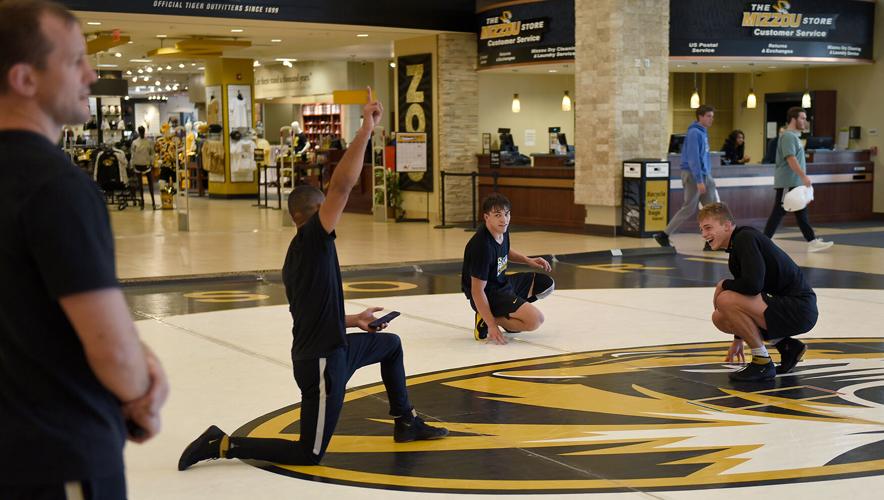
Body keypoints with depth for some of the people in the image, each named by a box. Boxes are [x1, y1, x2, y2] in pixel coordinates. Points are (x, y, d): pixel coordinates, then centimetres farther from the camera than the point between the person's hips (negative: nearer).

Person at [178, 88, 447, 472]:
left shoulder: (299, 253, 11)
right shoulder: (312, 238, -17)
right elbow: (342, 185, -30)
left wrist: (352, 320, 25)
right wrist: (366, 130, -28)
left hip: (332, 348, 10)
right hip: (322, 360, -10)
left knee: (390, 344, 29)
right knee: (309, 454, -1)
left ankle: (405, 423, 37)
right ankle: (224, 445, 1)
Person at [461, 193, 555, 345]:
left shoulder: (502, 230, -2)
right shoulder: (482, 246, -29)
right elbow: (477, 291, -27)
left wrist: (528, 260, 10)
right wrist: (491, 325, -27)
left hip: (502, 282, 10)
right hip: (488, 294, -10)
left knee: (547, 285, 14)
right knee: (535, 320, -22)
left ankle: (507, 313, 9)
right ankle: (486, 320, -9)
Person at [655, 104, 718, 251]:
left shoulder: (703, 132, 14)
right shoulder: (694, 133, -15)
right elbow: (693, 158, -21)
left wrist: (708, 177, 16)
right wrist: (699, 181, -25)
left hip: (705, 175, 9)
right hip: (693, 174, -9)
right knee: (689, 208, -5)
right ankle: (664, 236, 4)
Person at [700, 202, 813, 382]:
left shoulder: (745, 238, -15)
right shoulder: (737, 246, 15)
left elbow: (753, 285, -28)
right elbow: (745, 294, 26)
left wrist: (723, 285, -8)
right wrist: (739, 338, 31)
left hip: (799, 309, -10)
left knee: (726, 300, -22)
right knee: (719, 318, 10)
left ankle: (763, 363, -8)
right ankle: (785, 345, 14)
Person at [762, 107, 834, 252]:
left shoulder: (795, 136, 17)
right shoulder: (788, 136, -14)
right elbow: (790, 159, -24)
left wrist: (803, 177, 20)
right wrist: (804, 176, -27)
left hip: (796, 183, 10)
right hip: (787, 183, -10)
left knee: (801, 213, 9)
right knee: (778, 212, -6)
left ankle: (812, 242, 10)